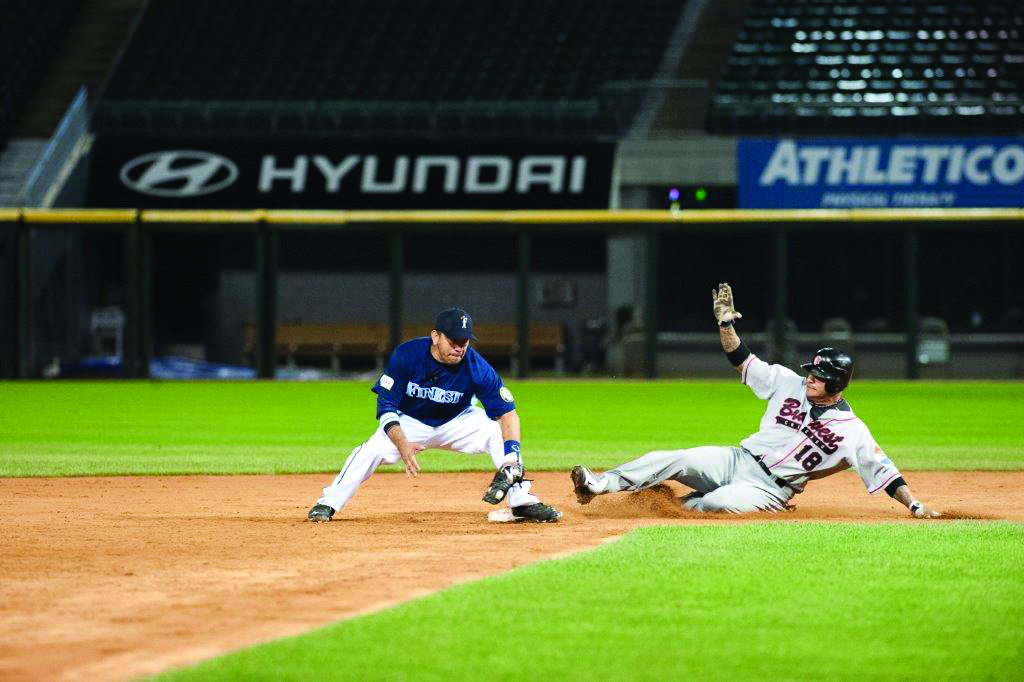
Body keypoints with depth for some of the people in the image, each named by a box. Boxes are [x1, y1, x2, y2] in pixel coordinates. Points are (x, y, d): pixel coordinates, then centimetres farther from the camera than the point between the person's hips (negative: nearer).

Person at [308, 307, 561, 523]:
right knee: (373, 450, -26)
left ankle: (523, 503, -16)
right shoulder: (406, 356, -27)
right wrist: (402, 444, -40)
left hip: (455, 423, 1)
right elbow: (387, 407, -23)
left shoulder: (477, 368, -27)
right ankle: (328, 504, -10)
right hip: (410, 423, -1)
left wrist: (511, 459, -41)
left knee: (499, 431, -24)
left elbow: (508, 413, -26)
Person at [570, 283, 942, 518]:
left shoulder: (852, 431, -7)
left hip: (771, 489, -4)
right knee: (674, 460, -20)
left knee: (719, 503, -36)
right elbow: (742, 360, 9)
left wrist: (913, 504, -18)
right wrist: (725, 322, -4)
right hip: (738, 459, 4)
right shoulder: (790, 384, 5)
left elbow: (882, 470, -8)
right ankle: (600, 485, -27)